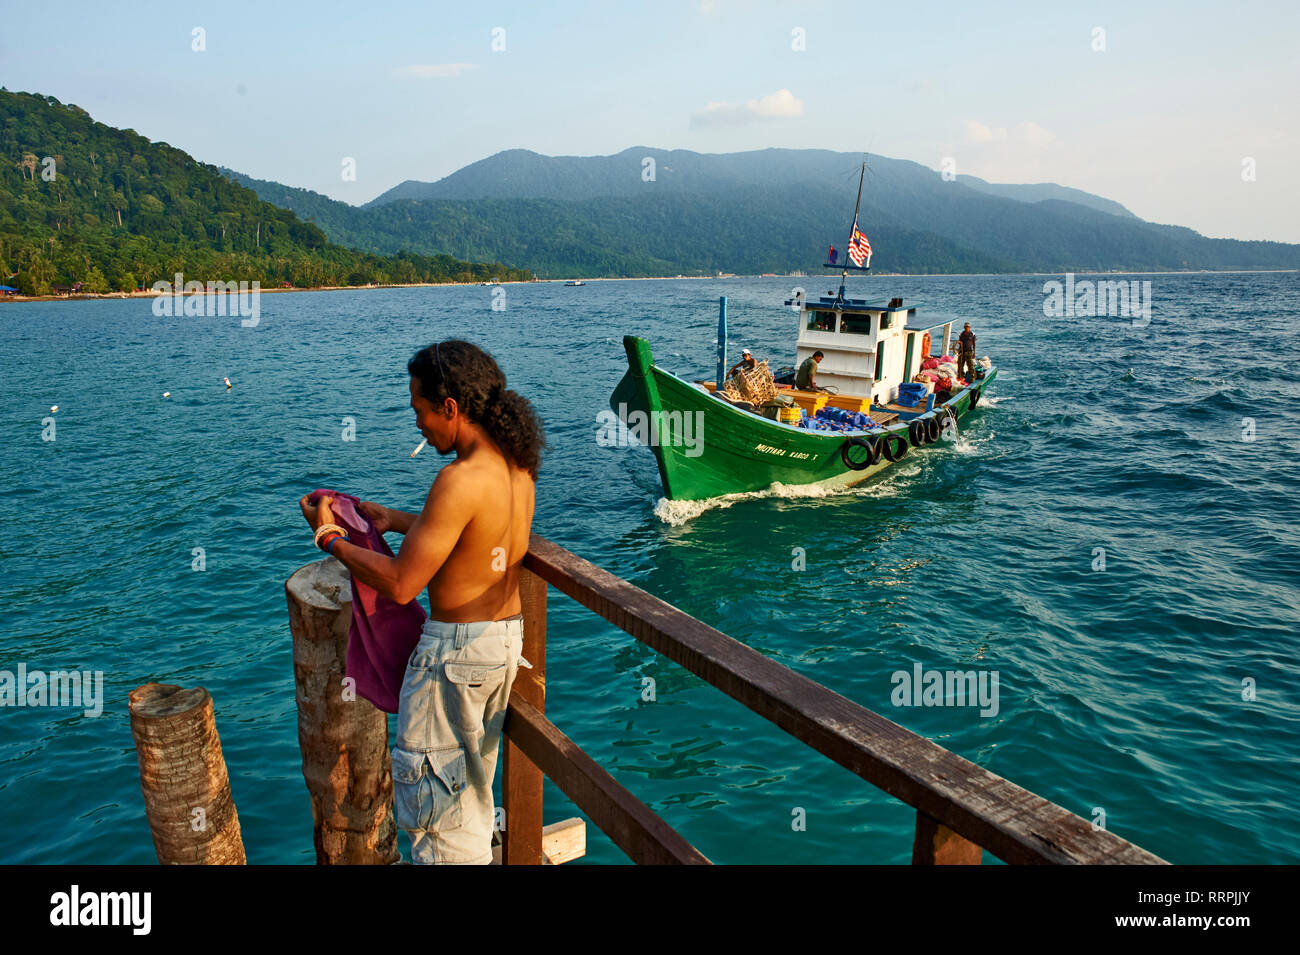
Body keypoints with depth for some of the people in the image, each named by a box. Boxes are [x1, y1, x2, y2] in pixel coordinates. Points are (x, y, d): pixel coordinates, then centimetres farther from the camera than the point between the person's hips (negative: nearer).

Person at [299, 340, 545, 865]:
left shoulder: (460, 480, -27)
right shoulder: (516, 466, 0)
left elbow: (400, 584, -22)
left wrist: (330, 538, -9)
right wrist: (396, 520, 17)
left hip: (457, 649, -9)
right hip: (508, 639, 9)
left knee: (428, 792, 10)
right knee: (472, 781, 28)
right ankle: (476, 851, 46)